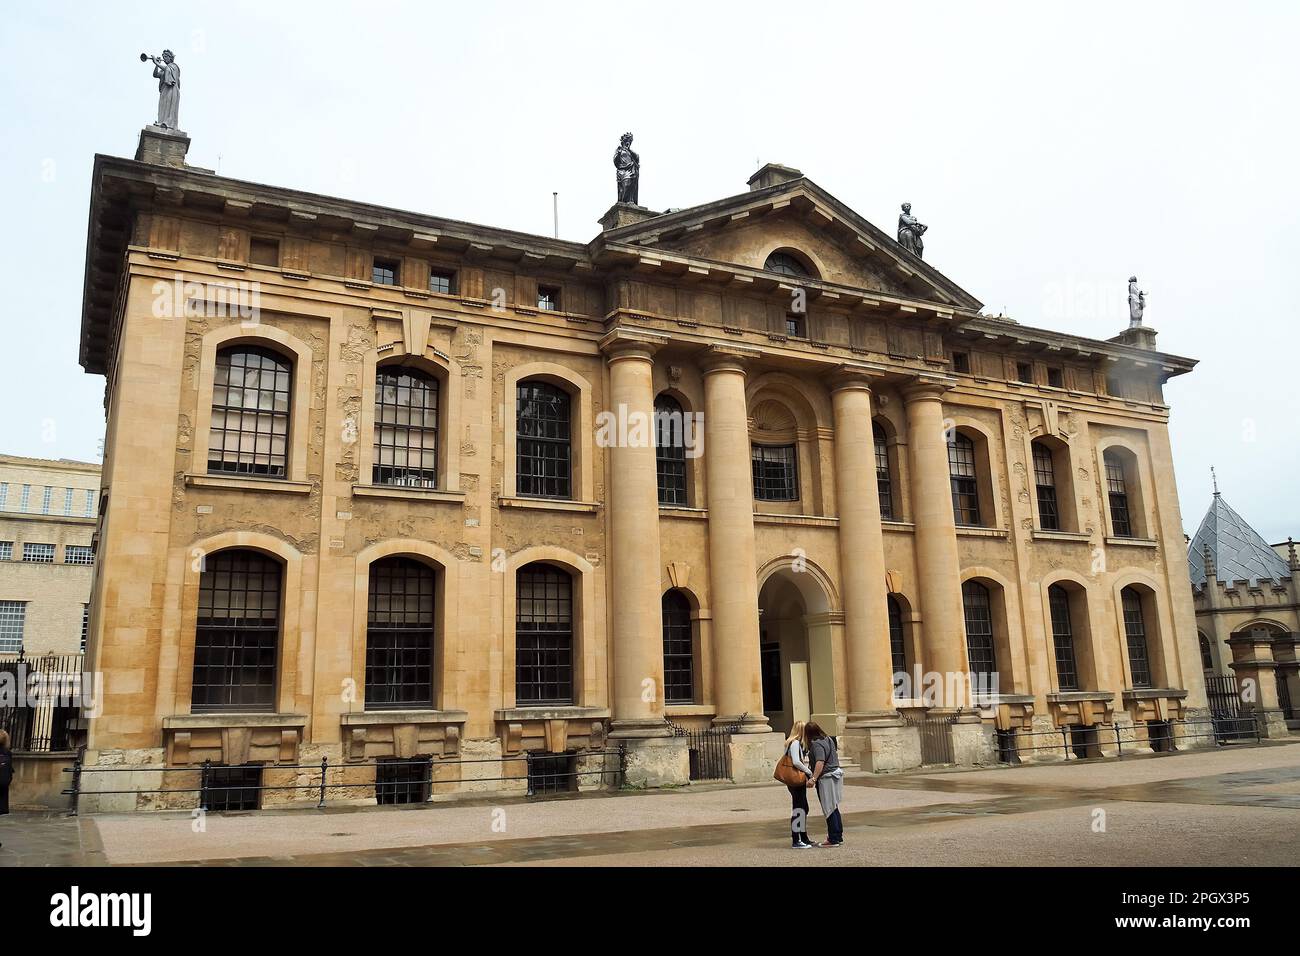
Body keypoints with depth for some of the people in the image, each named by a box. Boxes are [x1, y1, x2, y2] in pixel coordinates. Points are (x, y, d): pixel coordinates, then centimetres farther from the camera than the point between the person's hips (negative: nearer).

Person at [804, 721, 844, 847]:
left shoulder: (816, 744, -19)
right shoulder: (828, 739, 10)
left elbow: (820, 762, -30)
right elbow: (835, 754, 24)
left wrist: (813, 778, -35)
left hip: (826, 778, -10)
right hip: (835, 773, 10)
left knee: (829, 809, -3)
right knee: (834, 808, 17)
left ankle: (833, 839, 2)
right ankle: (838, 836, 25)